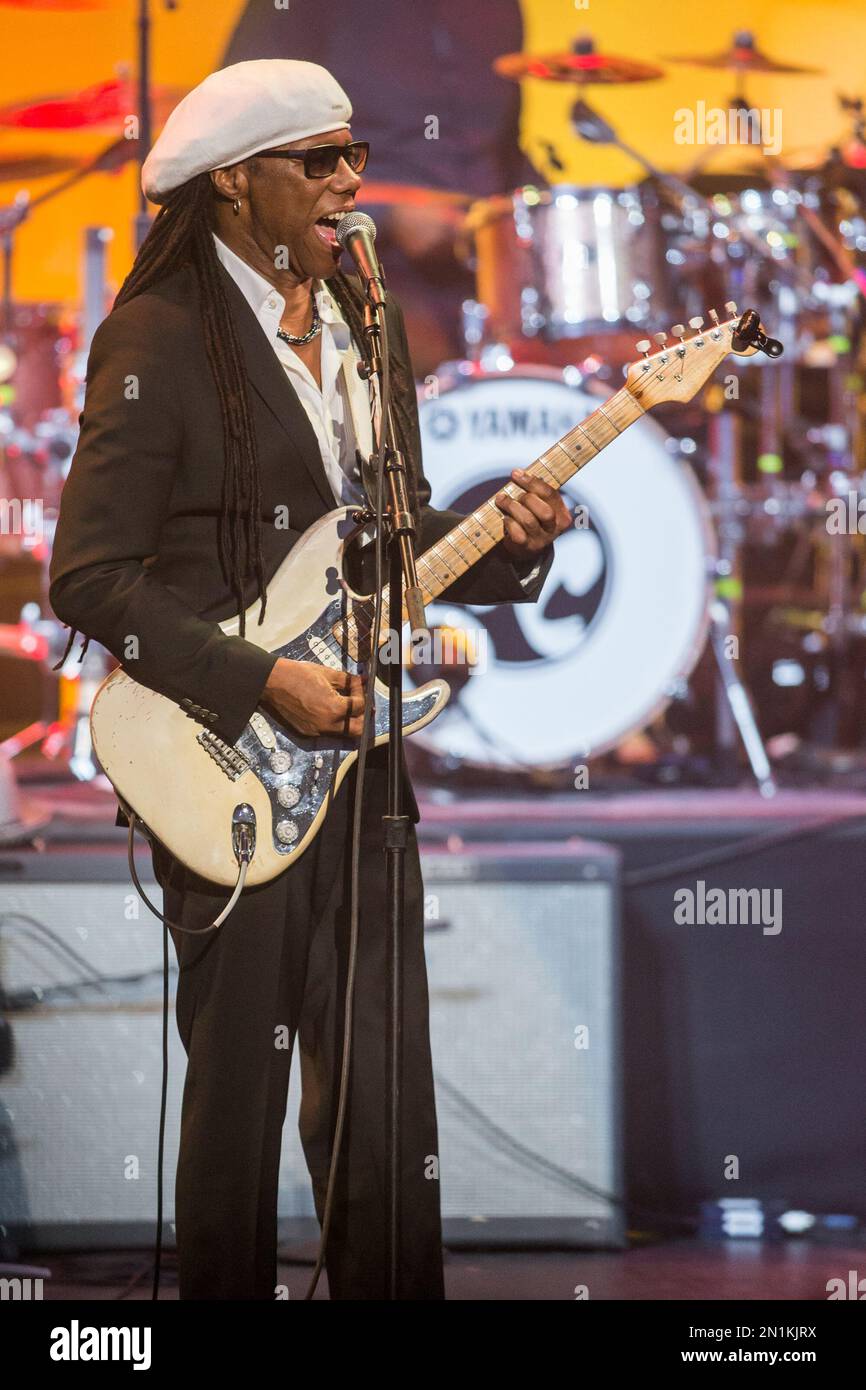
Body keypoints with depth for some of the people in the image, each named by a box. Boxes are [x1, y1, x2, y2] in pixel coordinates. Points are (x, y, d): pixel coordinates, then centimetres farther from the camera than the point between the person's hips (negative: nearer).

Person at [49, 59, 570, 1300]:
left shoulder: (361, 323, 12)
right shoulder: (161, 338, -11)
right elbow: (89, 577, -15)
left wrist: (503, 537, -1)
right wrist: (262, 684, -20)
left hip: (358, 748, 6)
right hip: (225, 768, -6)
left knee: (384, 1094, 8)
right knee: (240, 1090, 2)